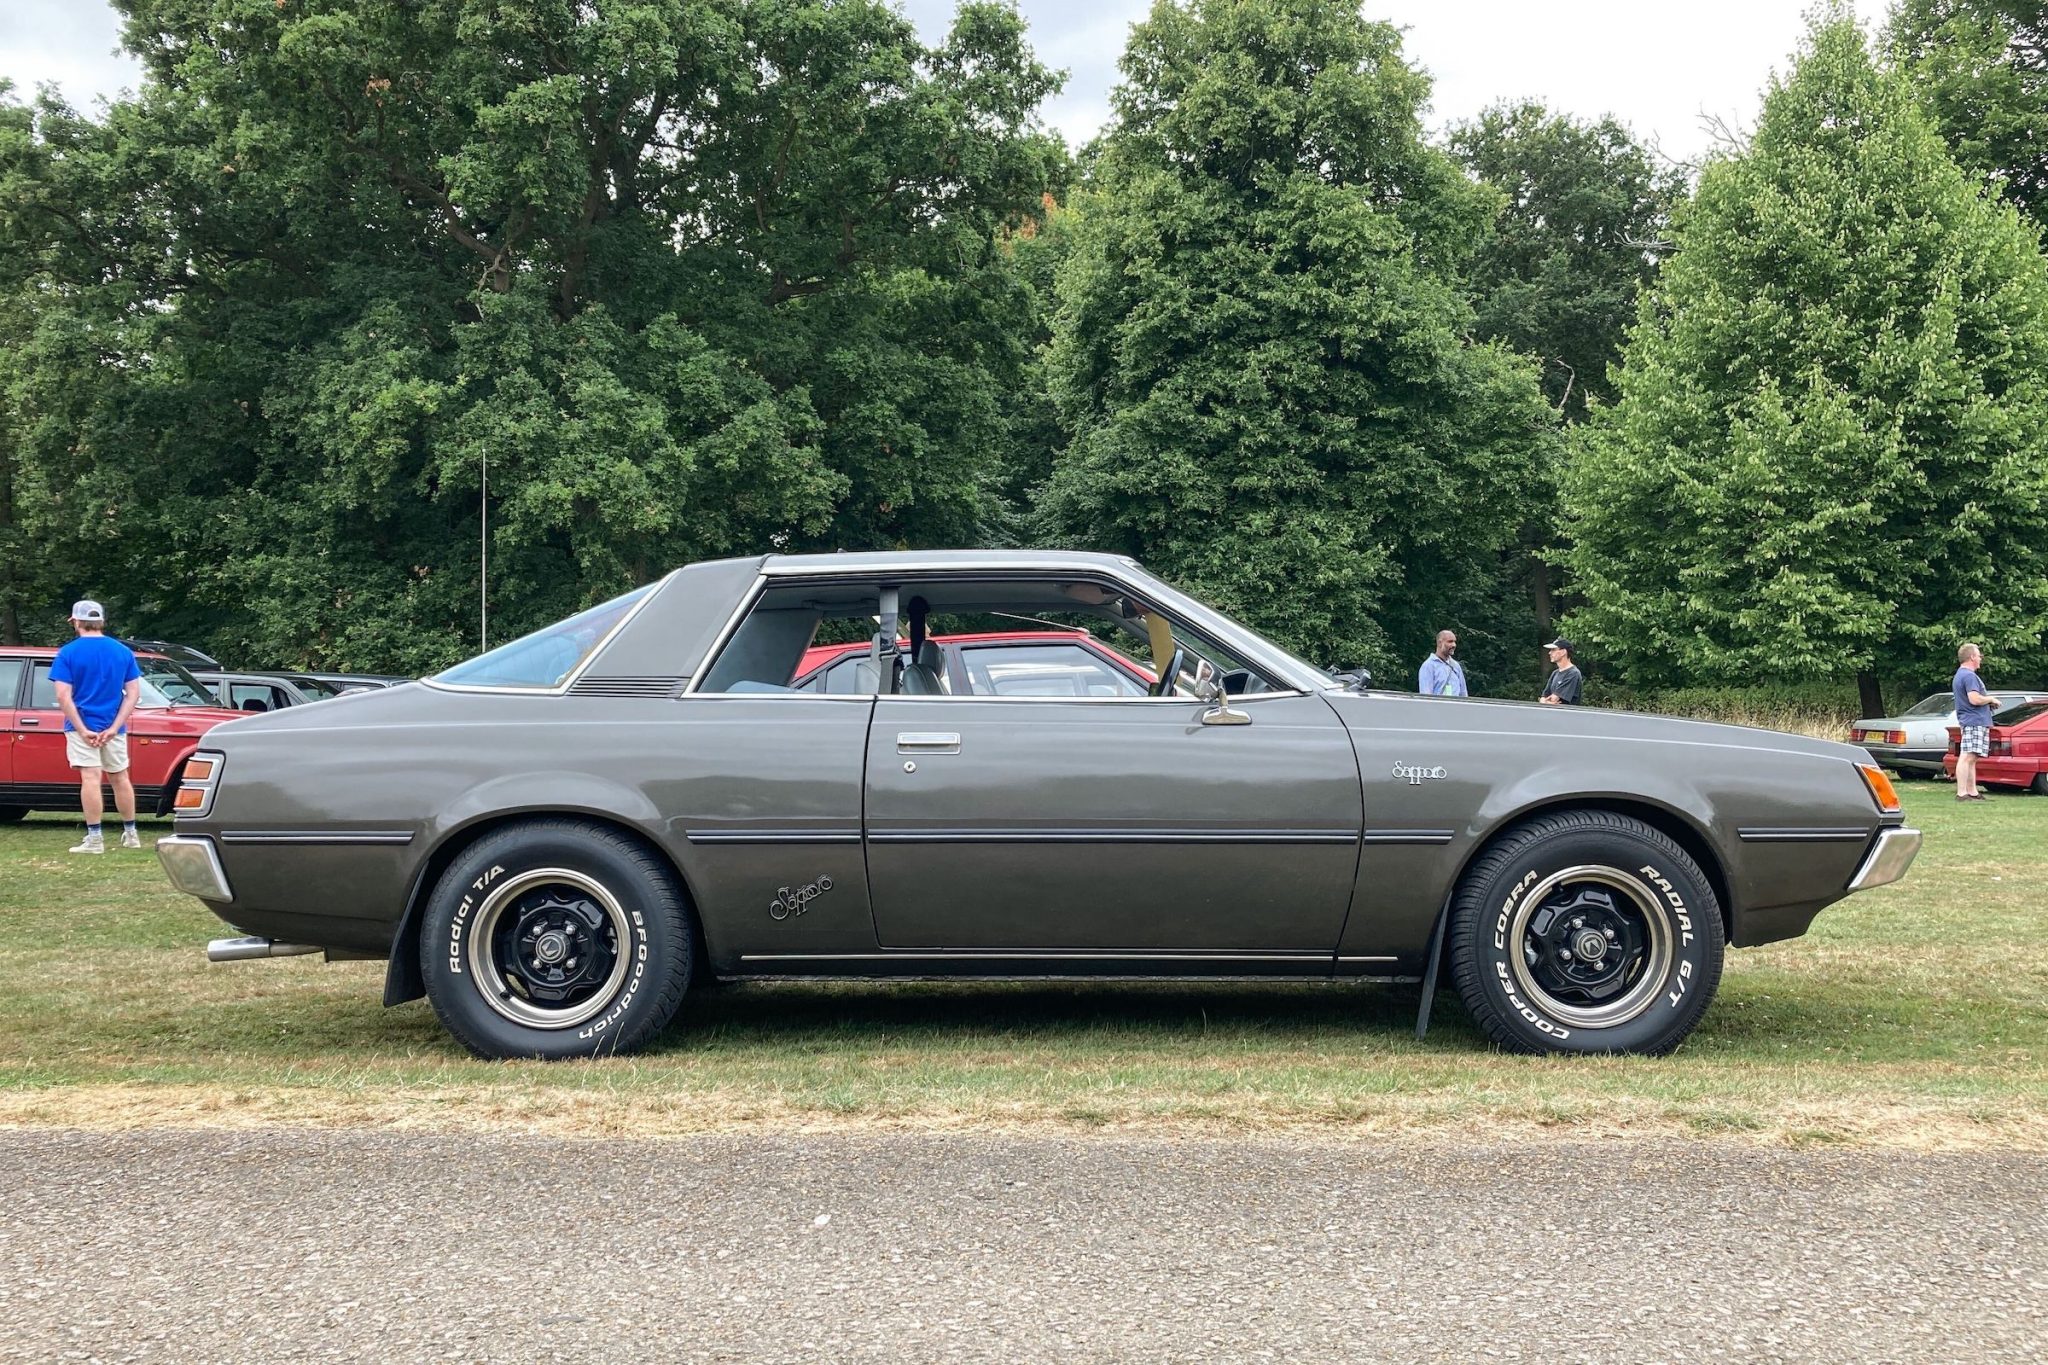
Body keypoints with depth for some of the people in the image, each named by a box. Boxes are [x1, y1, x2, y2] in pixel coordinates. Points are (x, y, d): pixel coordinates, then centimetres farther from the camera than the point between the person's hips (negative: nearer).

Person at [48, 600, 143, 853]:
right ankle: (130, 835, 21)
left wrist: (82, 730, -13)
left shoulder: (68, 653, -5)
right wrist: (114, 728, -7)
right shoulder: (123, 652, 4)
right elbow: (133, 694, -2)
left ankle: (95, 839, -8)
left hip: (82, 726, -3)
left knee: (90, 779, -6)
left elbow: (64, 696, -13)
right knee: (120, 778, 13)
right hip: (113, 727, 3)